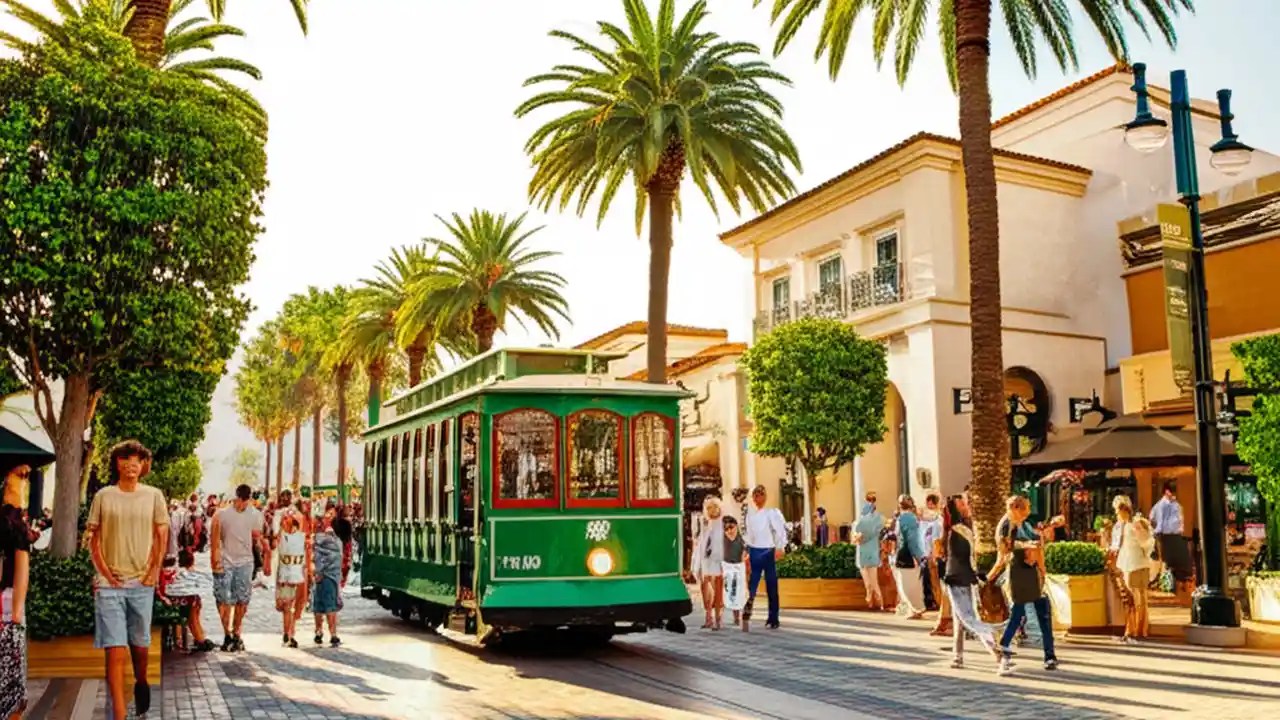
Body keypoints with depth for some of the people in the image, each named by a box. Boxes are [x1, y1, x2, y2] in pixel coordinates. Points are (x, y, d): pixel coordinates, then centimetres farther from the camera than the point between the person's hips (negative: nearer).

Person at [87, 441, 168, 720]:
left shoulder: (153, 495, 4)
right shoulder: (103, 496, 3)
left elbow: (162, 536, 8)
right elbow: (93, 538, 4)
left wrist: (155, 569, -1)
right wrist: (103, 571, -6)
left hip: (142, 583, 1)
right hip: (110, 583, -1)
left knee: (140, 645, 13)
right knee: (116, 652, -6)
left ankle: (141, 684, 42)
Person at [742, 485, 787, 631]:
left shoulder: (772, 512, -7)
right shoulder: (750, 513, 9)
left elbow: (781, 531, -11)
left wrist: (780, 548, -21)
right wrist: (746, 549, 10)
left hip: (768, 552, -3)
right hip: (754, 552, 3)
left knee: (771, 587, 4)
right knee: (751, 586, -4)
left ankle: (773, 619, 11)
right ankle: (746, 615, -7)